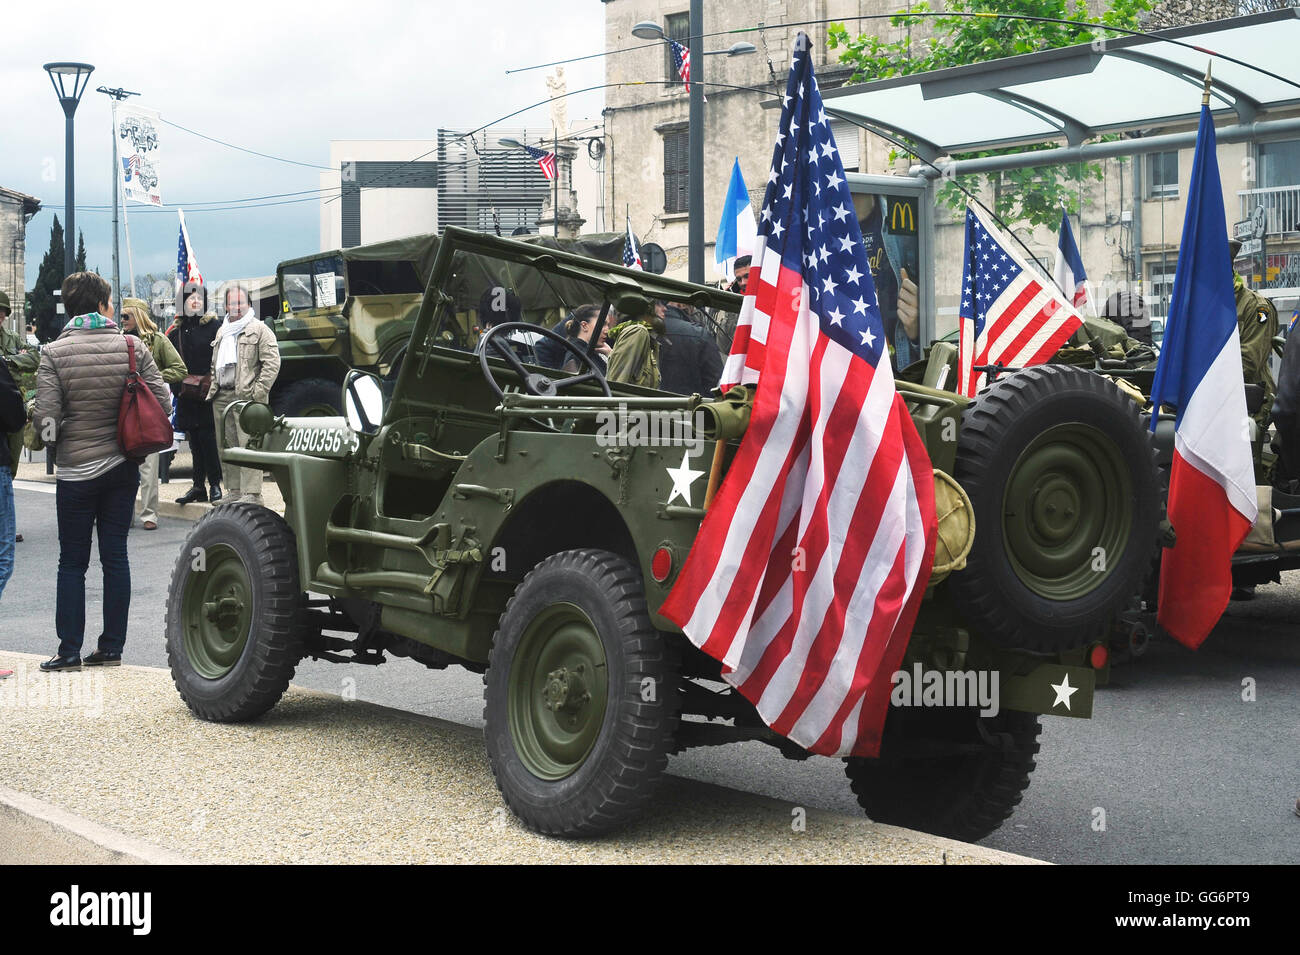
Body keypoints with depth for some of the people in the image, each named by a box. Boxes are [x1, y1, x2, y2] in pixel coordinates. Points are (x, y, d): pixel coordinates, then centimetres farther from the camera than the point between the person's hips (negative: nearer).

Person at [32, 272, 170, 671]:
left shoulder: (54, 353, -10)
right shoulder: (132, 346, -5)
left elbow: (45, 419, -15)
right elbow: (163, 402, -6)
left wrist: (35, 412, 8)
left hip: (76, 471, -2)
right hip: (122, 467, 2)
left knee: (72, 562, 6)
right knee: (115, 556, 9)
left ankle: (69, 651, 6)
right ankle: (111, 647, 11)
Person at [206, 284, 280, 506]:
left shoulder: (259, 329, -1)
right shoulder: (222, 332, 23)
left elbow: (272, 362, -8)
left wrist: (258, 391, -14)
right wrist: (213, 389, 17)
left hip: (246, 396, -8)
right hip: (222, 397, 8)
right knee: (227, 447, 8)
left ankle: (252, 494, -14)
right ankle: (234, 492, 15)